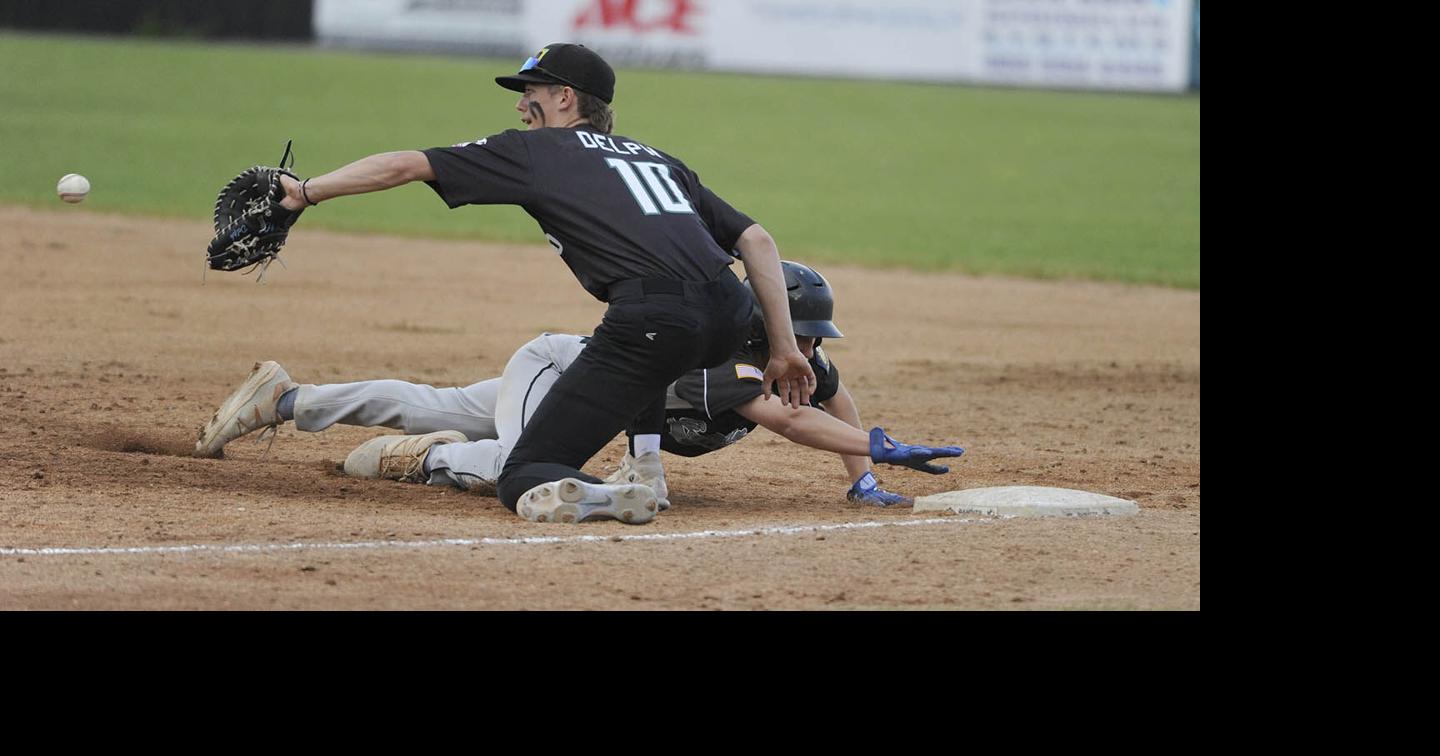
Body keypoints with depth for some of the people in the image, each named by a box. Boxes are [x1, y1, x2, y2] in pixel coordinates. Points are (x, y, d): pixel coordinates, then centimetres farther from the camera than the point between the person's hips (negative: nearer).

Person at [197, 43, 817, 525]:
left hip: (653, 326, -6)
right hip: (729, 321, 6)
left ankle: (600, 497, -28)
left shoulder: (536, 150, 18)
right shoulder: (660, 160, 32)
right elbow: (756, 240, 24)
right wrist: (784, 350, 25)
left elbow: (405, 166, 15)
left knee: (523, 477, 5)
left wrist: (307, 192, 24)